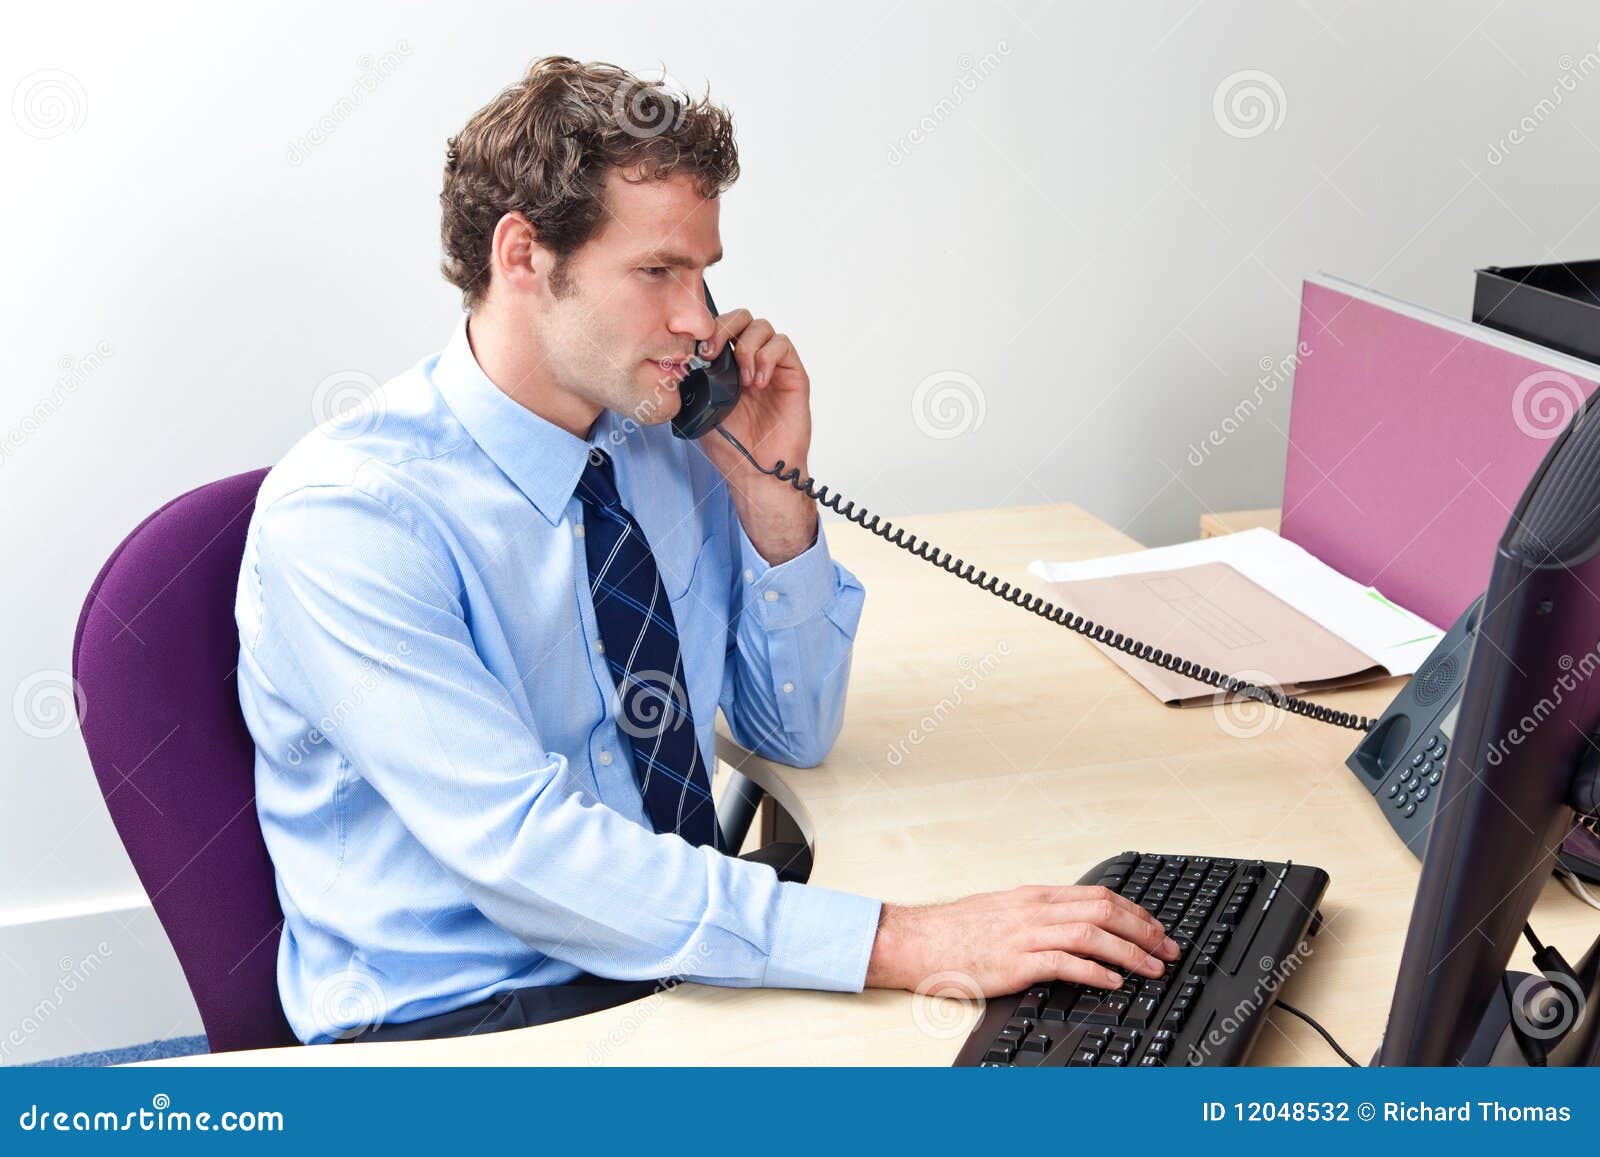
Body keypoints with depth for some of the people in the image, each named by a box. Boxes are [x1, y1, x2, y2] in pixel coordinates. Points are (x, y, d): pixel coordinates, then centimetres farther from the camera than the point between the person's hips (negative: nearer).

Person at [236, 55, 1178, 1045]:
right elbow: (519, 846, -28)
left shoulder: (671, 446, 0)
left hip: (687, 955, 6)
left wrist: (770, 489, -7)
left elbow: (796, 732, 8)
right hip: (457, 1009, -5)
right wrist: (896, 942, -32)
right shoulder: (344, 513, -19)